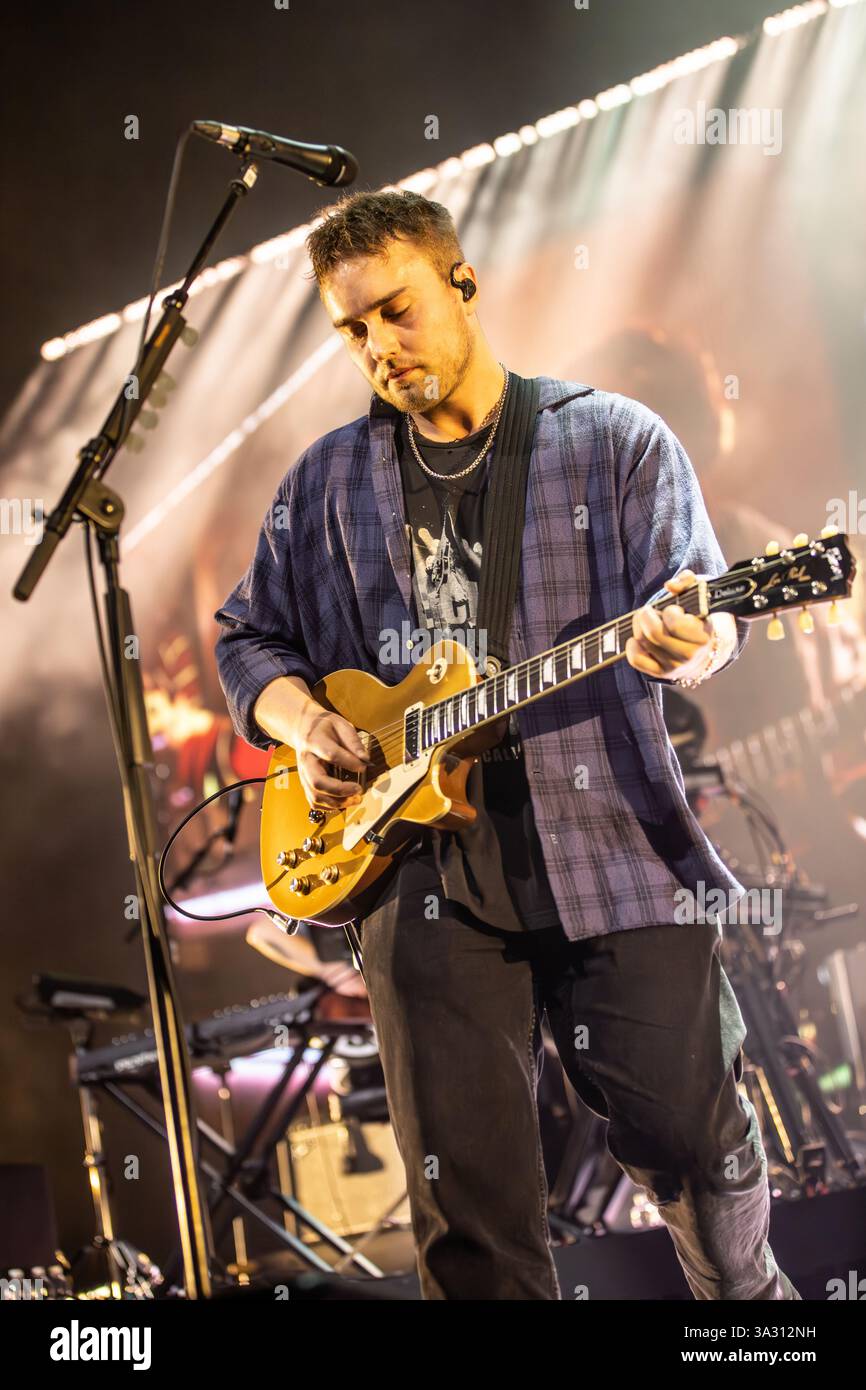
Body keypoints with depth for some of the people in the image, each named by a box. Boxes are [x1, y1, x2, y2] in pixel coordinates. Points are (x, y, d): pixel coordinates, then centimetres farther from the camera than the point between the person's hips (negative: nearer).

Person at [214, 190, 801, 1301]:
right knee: (467, 1193, 2)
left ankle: (750, 1298, 27)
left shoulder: (615, 441, 5)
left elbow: (704, 610, -1)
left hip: (610, 846, -2)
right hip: (424, 868, 2)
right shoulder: (327, 482, 13)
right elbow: (249, 638, 19)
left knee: (699, 1146, 0)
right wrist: (299, 720, -1)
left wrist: (681, 641, -25)